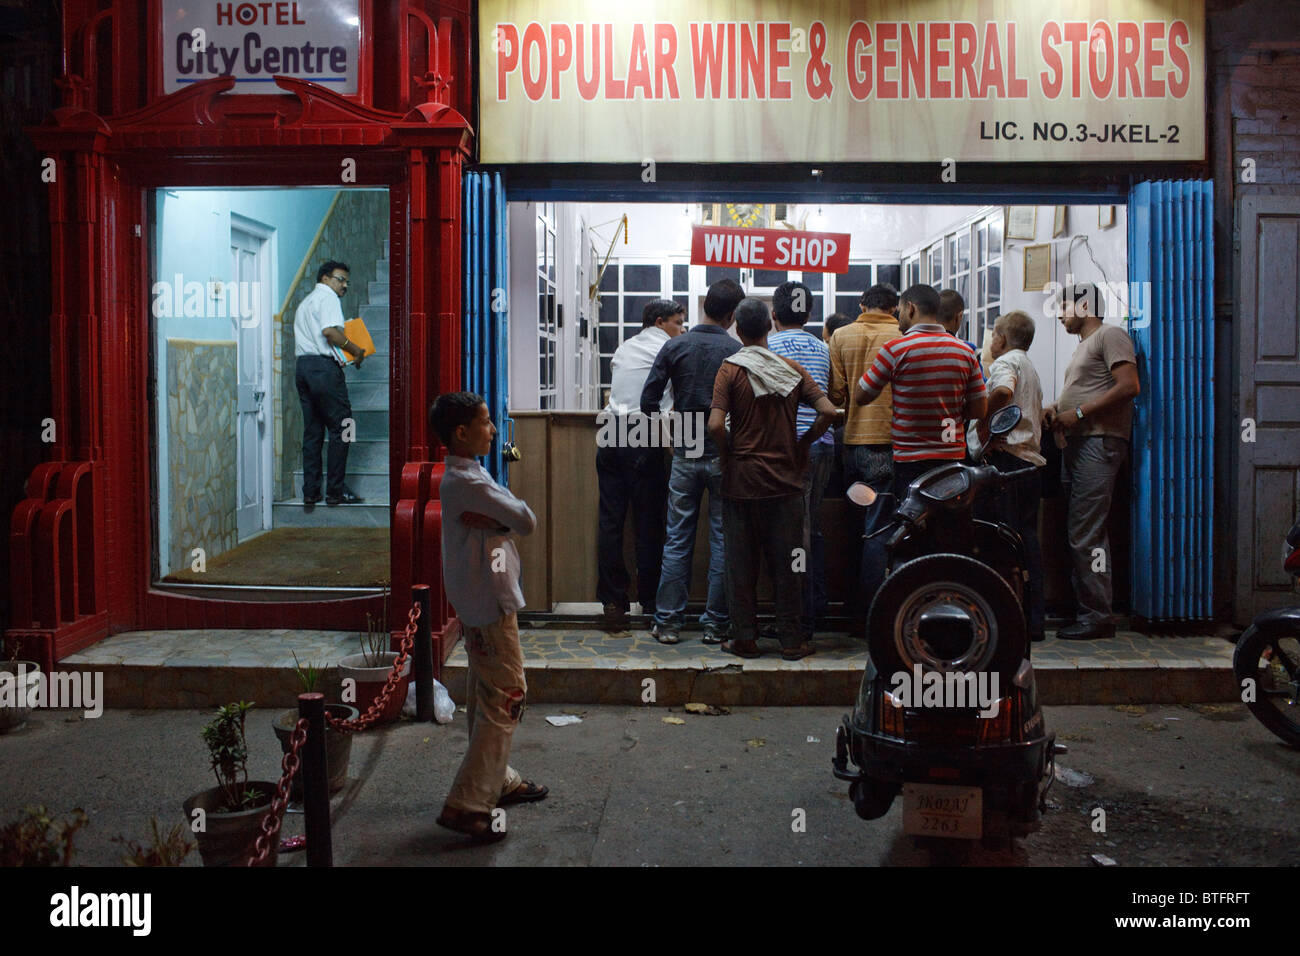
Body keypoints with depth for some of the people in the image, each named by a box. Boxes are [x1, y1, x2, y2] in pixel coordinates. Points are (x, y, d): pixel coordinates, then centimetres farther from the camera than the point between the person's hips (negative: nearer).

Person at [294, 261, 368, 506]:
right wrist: (356, 350, -9)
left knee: (312, 431, 8)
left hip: (302, 365, 9)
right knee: (340, 428, -5)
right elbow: (329, 330, -18)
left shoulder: (305, 302, 27)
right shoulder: (327, 297, -2)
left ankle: (310, 492, 7)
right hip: (323, 366, -9)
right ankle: (336, 490, -5)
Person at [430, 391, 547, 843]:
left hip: (478, 601, 10)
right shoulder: (470, 482, -22)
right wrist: (503, 518, -4)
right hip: (490, 602, -10)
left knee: (485, 696, 19)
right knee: (507, 698, -6)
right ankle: (466, 804, -3)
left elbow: (515, 519, 4)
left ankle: (499, 780, 33)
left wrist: (490, 521, -15)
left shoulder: (460, 476, 10)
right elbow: (526, 521, -20)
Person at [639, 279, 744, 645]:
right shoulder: (736, 351, -7)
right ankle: (716, 622, 11)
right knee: (722, 540, 7)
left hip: (684, 455, 2)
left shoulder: (676, 346, -1)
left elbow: (648, 401, -2)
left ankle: (667, 621, 11)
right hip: (724, 456, -2)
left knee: (677, 540, 8)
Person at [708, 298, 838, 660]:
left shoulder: (730, 369, -6)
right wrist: (802, 443, 4)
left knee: (741, 561, 8)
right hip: (785, 480, 2)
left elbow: (715, 424, -18)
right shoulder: (792, 369, 1)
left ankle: (745, 638, 13)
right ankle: (792, 640, 13)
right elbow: (827, 411, -9)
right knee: (785, 562, 8)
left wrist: (728, 454, -1)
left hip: (741, 480, -1)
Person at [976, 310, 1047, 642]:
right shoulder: (1031, 369, 24)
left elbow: (1002, 392, -26)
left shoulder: (1005, 361, -4)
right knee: (1027, 537, 9)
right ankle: (1034, 621, 11)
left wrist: (984, 424, -15)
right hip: (1032, 458, 9)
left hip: (1006, 456, -9)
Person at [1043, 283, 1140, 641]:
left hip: (1099, 443, -10)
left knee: (1084, 535, -13)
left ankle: (1096, 616, -9)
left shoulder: (1110, 335, -4)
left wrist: (1078, 413, -17)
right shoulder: (1084, 346, 27)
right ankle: (1090, 611, 16)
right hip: (1079, 445, 10)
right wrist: (1056, 408, 11)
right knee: (1085, 533, 10)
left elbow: (1129, 386, -17)